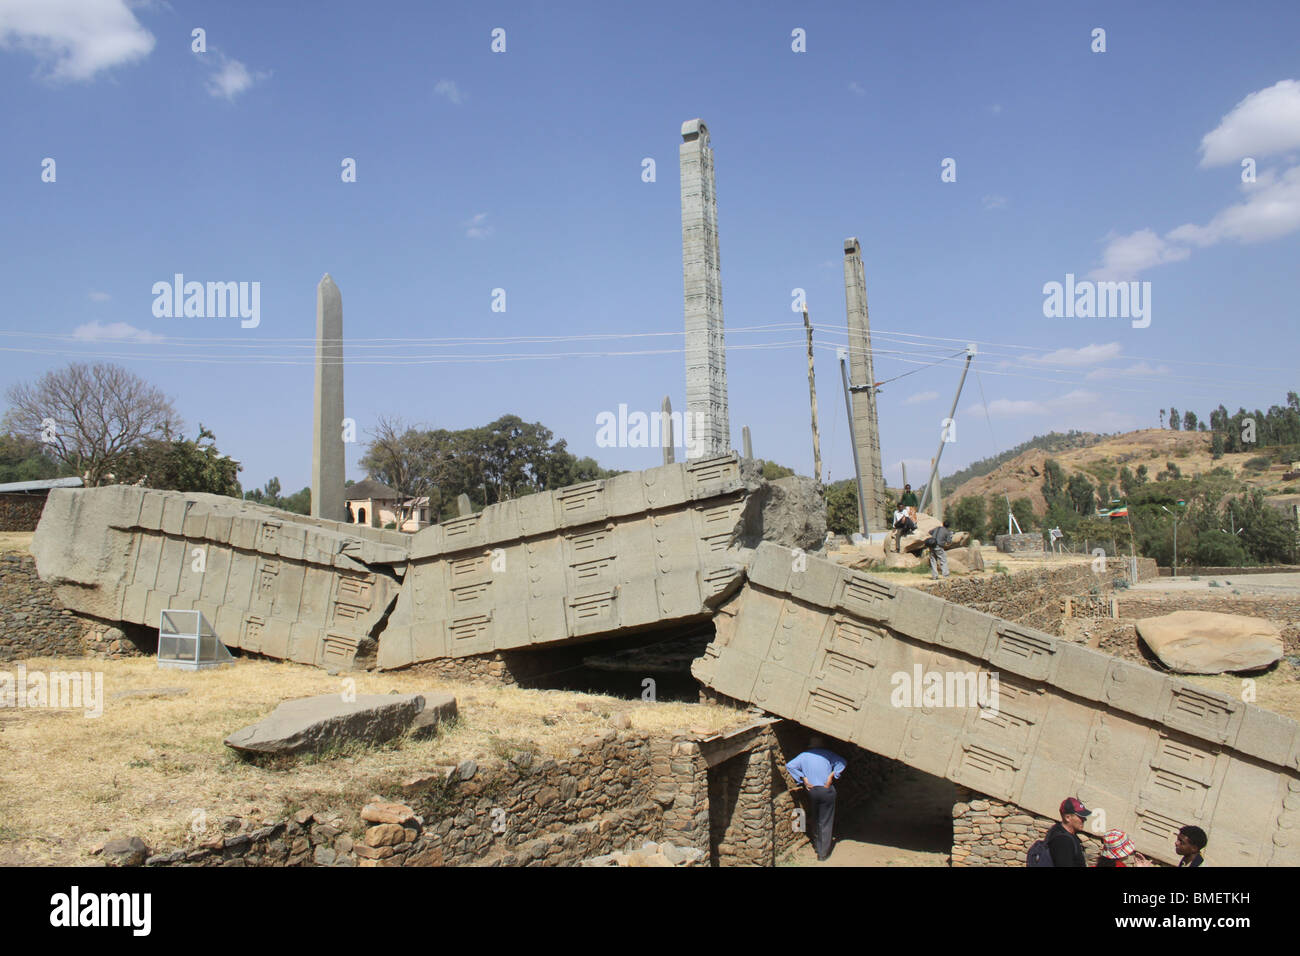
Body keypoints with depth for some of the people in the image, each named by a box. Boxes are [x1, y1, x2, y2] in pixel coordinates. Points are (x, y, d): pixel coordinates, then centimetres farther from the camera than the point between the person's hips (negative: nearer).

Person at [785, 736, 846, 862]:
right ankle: (823, 853, 5)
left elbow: (789, 766, -3)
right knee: (826, 822, 4)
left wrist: (803, 778, -3)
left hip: (812, 790, 2)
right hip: (827, 790, -2)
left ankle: (817, 845, 29)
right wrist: (831, 776, -11)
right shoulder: (828, 754, -2)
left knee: (816, 819, 21)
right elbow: (841, 762, -12)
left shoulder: (804, 756, 3)